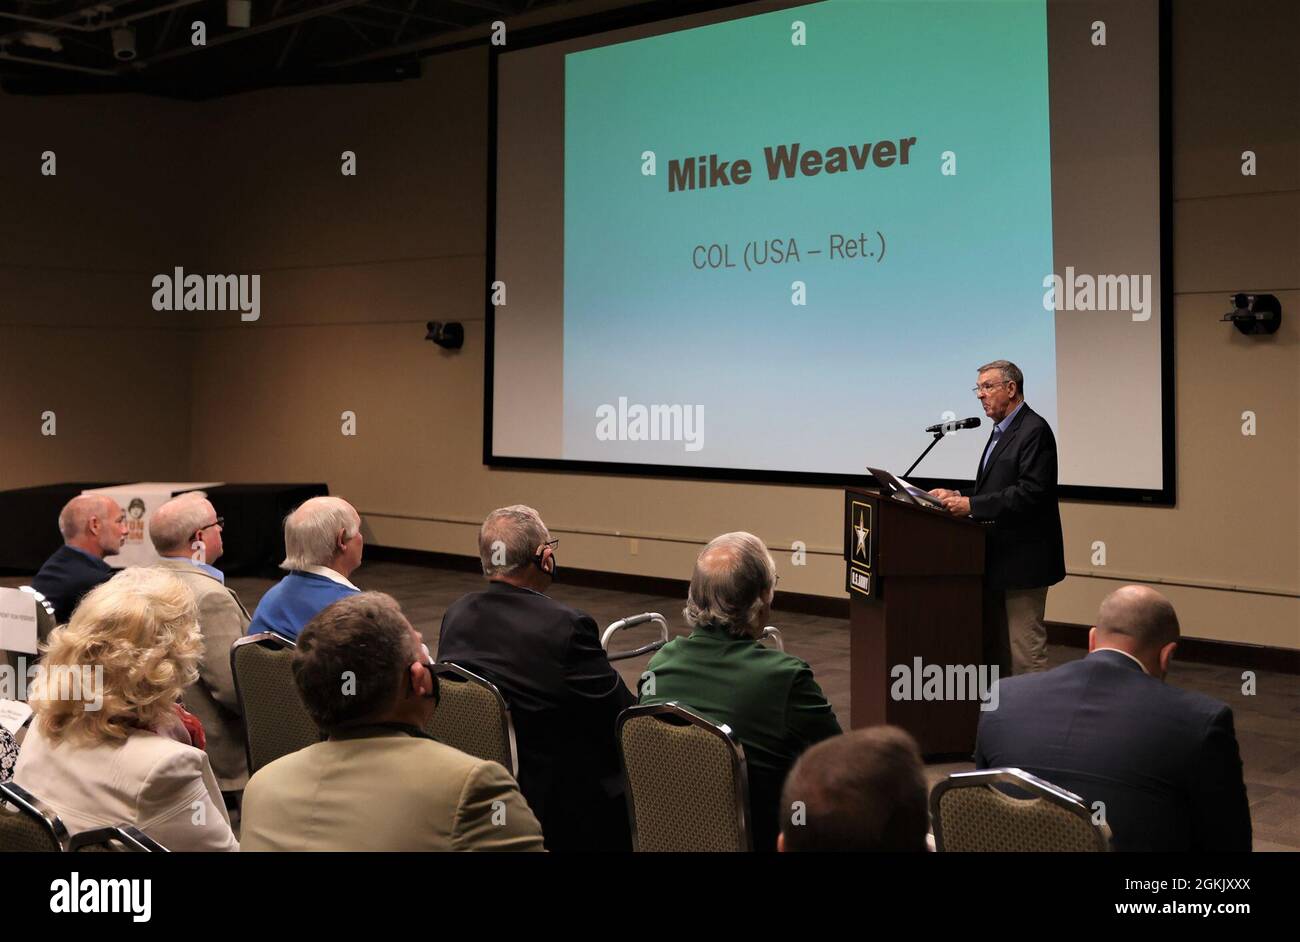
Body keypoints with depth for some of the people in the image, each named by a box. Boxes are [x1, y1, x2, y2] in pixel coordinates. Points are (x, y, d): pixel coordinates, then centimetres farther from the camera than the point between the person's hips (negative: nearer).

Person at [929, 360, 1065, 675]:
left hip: (1022, 559, -10)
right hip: (998, 557, 10)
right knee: (993, 646, 14)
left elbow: (1030, 493, -23)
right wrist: (959, 497, 4)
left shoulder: (1034, 430, -14)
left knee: (1025, 648, -5)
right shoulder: (1002, 431, 17)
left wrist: (971, 504, -25)